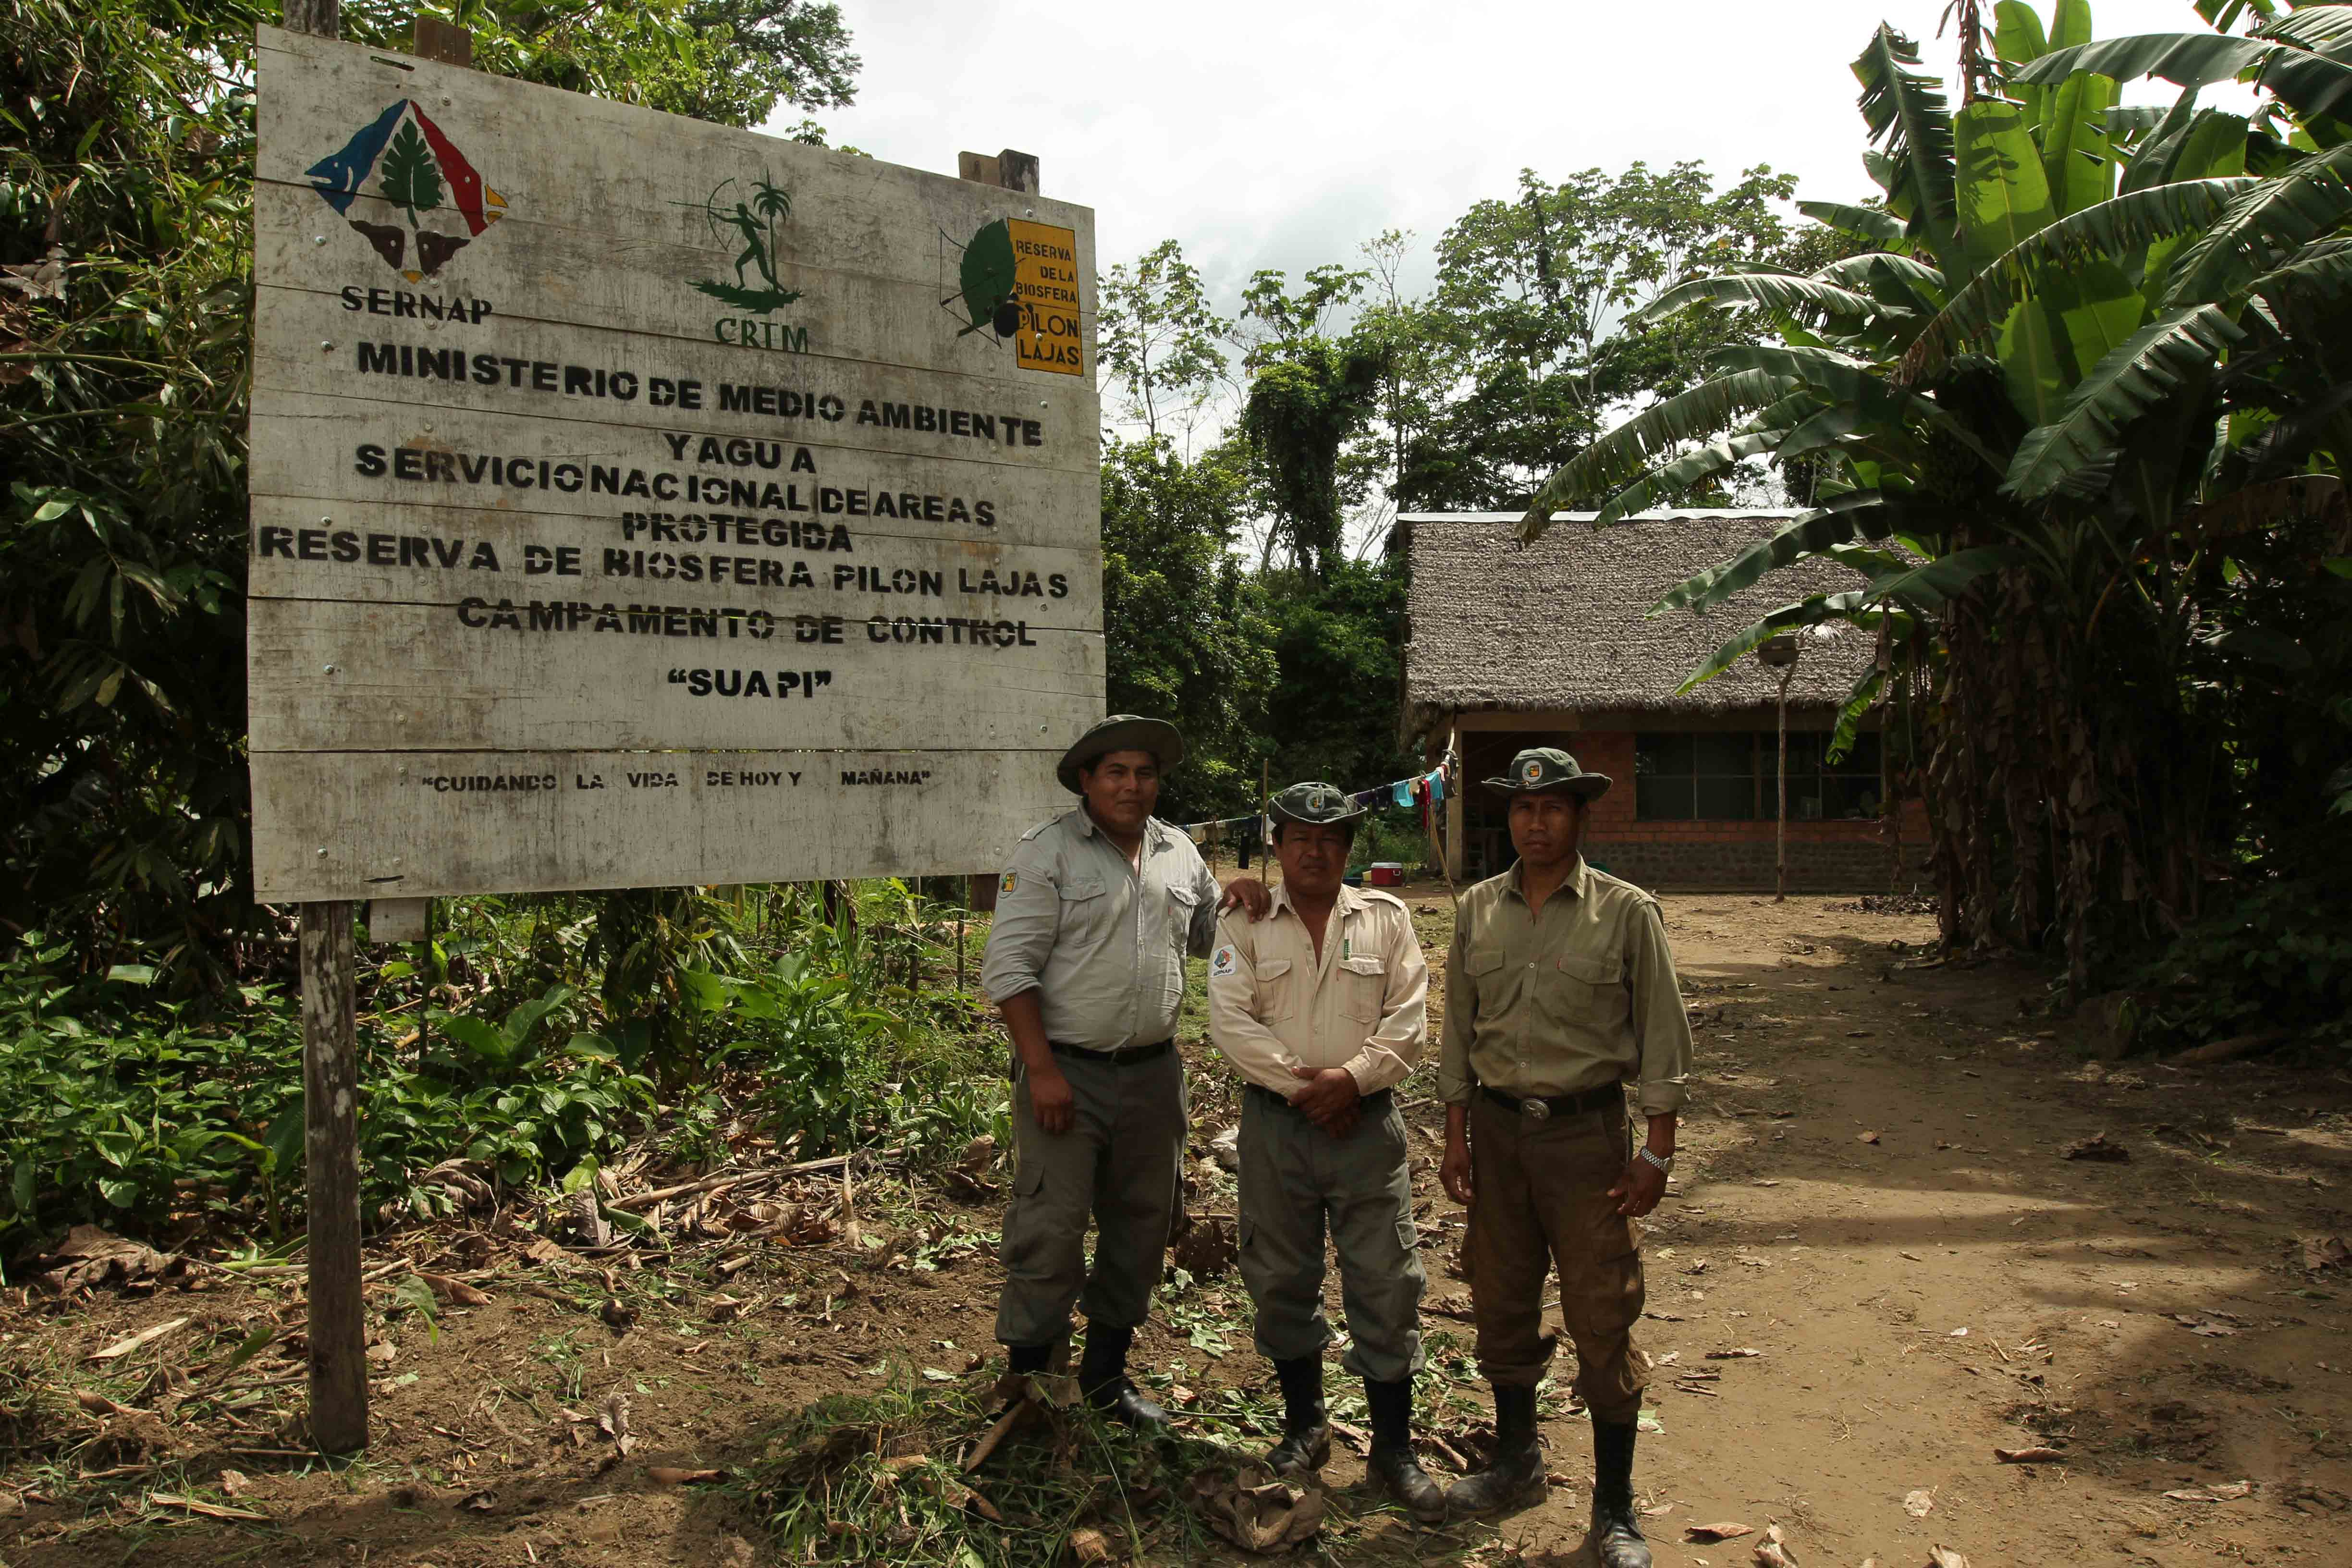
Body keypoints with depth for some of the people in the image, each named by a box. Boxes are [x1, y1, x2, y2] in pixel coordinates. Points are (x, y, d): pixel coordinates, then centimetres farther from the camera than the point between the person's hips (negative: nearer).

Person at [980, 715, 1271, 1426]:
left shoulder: (1179, 852, 11)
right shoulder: (1048, 852, -7)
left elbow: (1205, 938, 24)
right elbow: (1009, 967, -12)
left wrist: (1236, 898, 2)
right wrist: (1041, 1070, -18)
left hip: (1153, 1073, 6)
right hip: (1068, 1072, -6)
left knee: (1141, 1227, 14)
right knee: (1050, 1231, -4)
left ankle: (1107, 1371, 31)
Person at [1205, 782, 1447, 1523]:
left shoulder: (1387, 919, 5)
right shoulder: (1246, 924, 4)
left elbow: (1408, 1022, -1)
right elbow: (1231, 1021, -6)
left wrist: (1350, 1078, -15)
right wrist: (1301, 1085, -12)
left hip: (1366, 1122, 0)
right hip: (1274, 1123, 1)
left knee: (1386, 1286, 1)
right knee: (1282, 1279, 11)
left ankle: (1393, 1447, 15)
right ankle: (1305, 1425, 30)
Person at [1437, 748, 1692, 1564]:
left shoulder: (1626, 912, -5)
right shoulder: (1477, 909, 5)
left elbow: (1663, 1036, -3)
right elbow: (1459, 1029, 10)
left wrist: (1657, 1150, -6)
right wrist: (1456, 1134, 7)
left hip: (1587, 1130, -3)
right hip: (1496, 1127, 4)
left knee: (1603, 1317, 1)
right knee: (1501, 1302, 14)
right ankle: (1516, 1459, 35)